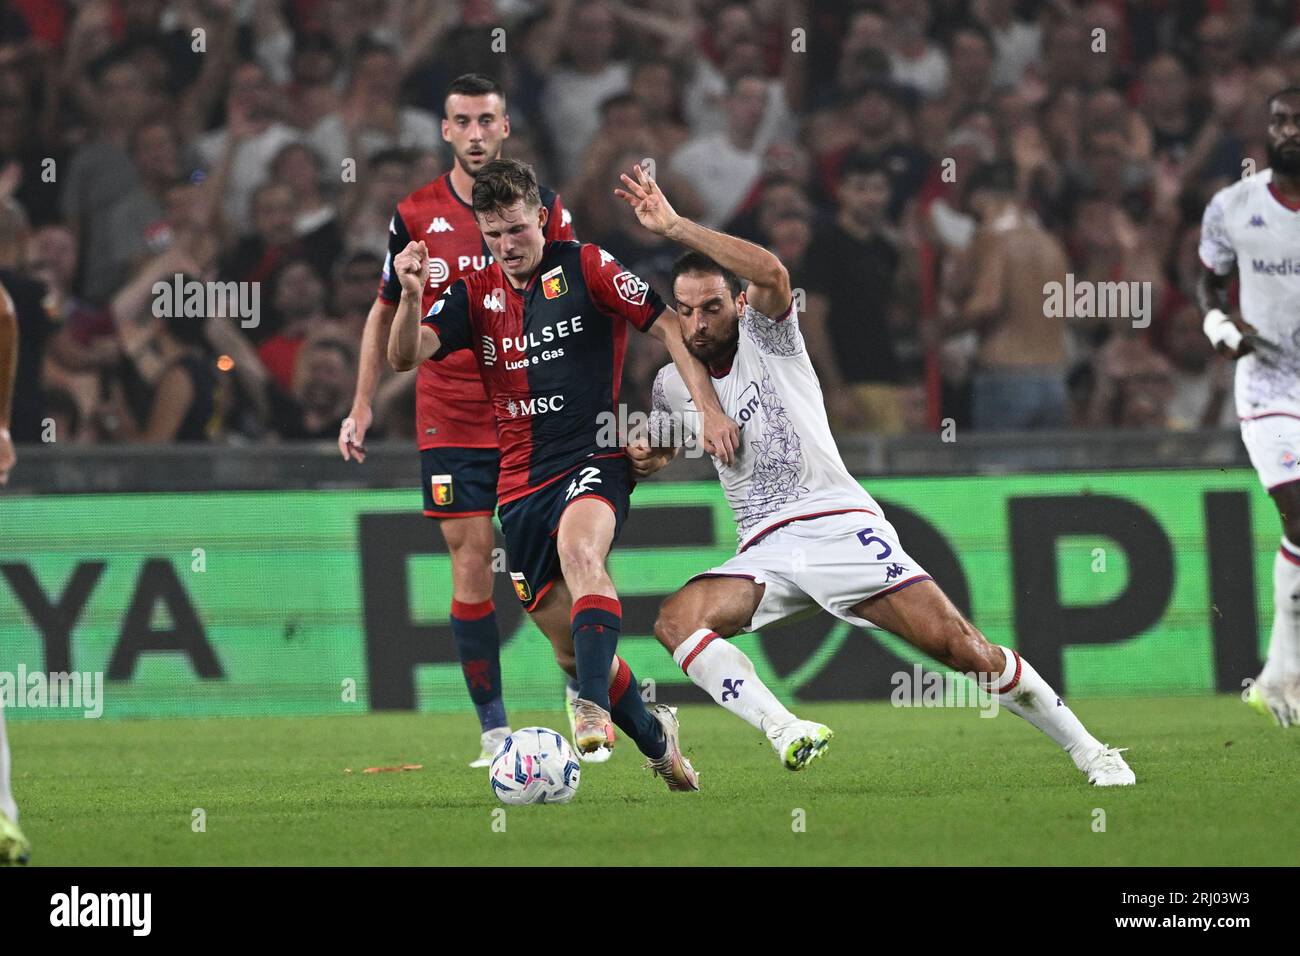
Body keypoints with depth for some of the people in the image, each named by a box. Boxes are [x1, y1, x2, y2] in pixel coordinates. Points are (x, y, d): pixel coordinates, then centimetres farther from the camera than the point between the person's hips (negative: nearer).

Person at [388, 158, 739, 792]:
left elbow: (669, 328, -1)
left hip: (593, 460, -5)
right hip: (520, 484, 5)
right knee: (568, 643, 5)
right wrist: (410, 296, -25)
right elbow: (405, 356, -4)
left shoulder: (585, 268, -2)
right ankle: (655, 739, 28)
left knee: (579, 550, -38)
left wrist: (708, 408, -12)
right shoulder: (476, 294, 8)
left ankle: (595, 709, -50)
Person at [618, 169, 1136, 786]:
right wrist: (644, 457, 8)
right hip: (765, 550, 4)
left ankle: (1089, 753, -1)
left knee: (958, 645, -14)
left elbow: (772, 273, -24)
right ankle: (782, 730, -36)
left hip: (839, 523, -4)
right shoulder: (673, 383, 13)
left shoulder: (764, 336, -1)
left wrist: (676, 228, -26)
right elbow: (663, 445, 33)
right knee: (675, 621, -26)